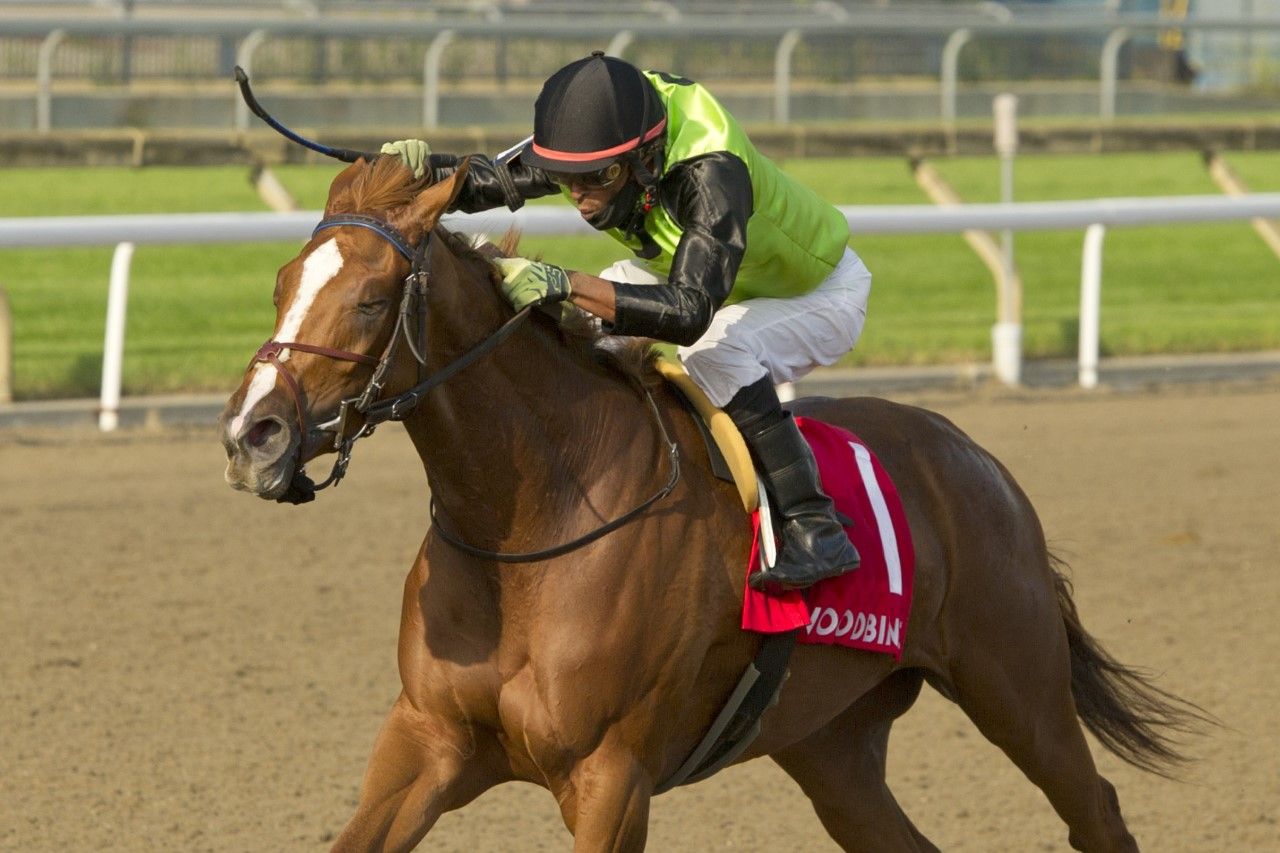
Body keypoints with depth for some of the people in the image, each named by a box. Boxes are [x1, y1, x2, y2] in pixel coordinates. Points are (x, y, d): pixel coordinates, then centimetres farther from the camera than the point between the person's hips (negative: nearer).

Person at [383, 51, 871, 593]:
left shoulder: (711, 173, -42)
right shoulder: (599, 137, -21)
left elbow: (689, 313, -51)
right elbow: (497, 183, -11)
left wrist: (564, 283, -60)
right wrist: (427, 168, -32)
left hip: (822, 291, -8)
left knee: (715, 353, -36)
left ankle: (814, 530, -32)